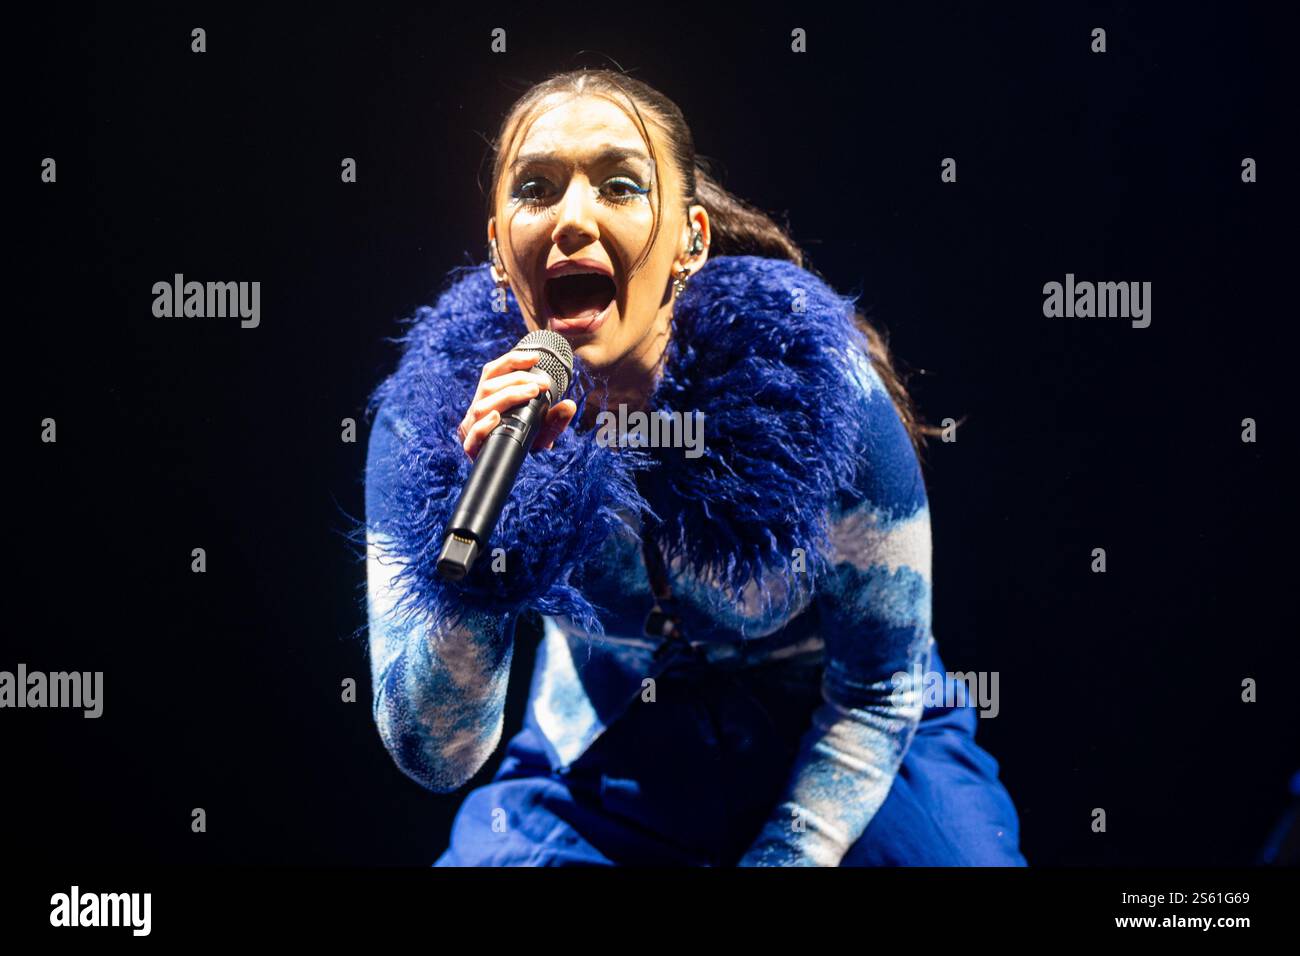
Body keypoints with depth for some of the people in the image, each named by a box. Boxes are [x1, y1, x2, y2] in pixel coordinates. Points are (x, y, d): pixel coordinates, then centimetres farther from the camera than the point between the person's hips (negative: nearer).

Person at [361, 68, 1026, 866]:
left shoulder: (811, 382, -25)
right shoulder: (428, 413, -21)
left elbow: (880, 687, -12)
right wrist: (489, 520, -35)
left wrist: (783, 855, -16)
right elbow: (433, 758, -22)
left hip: (834, 757, 0)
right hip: (597, 764, 1)